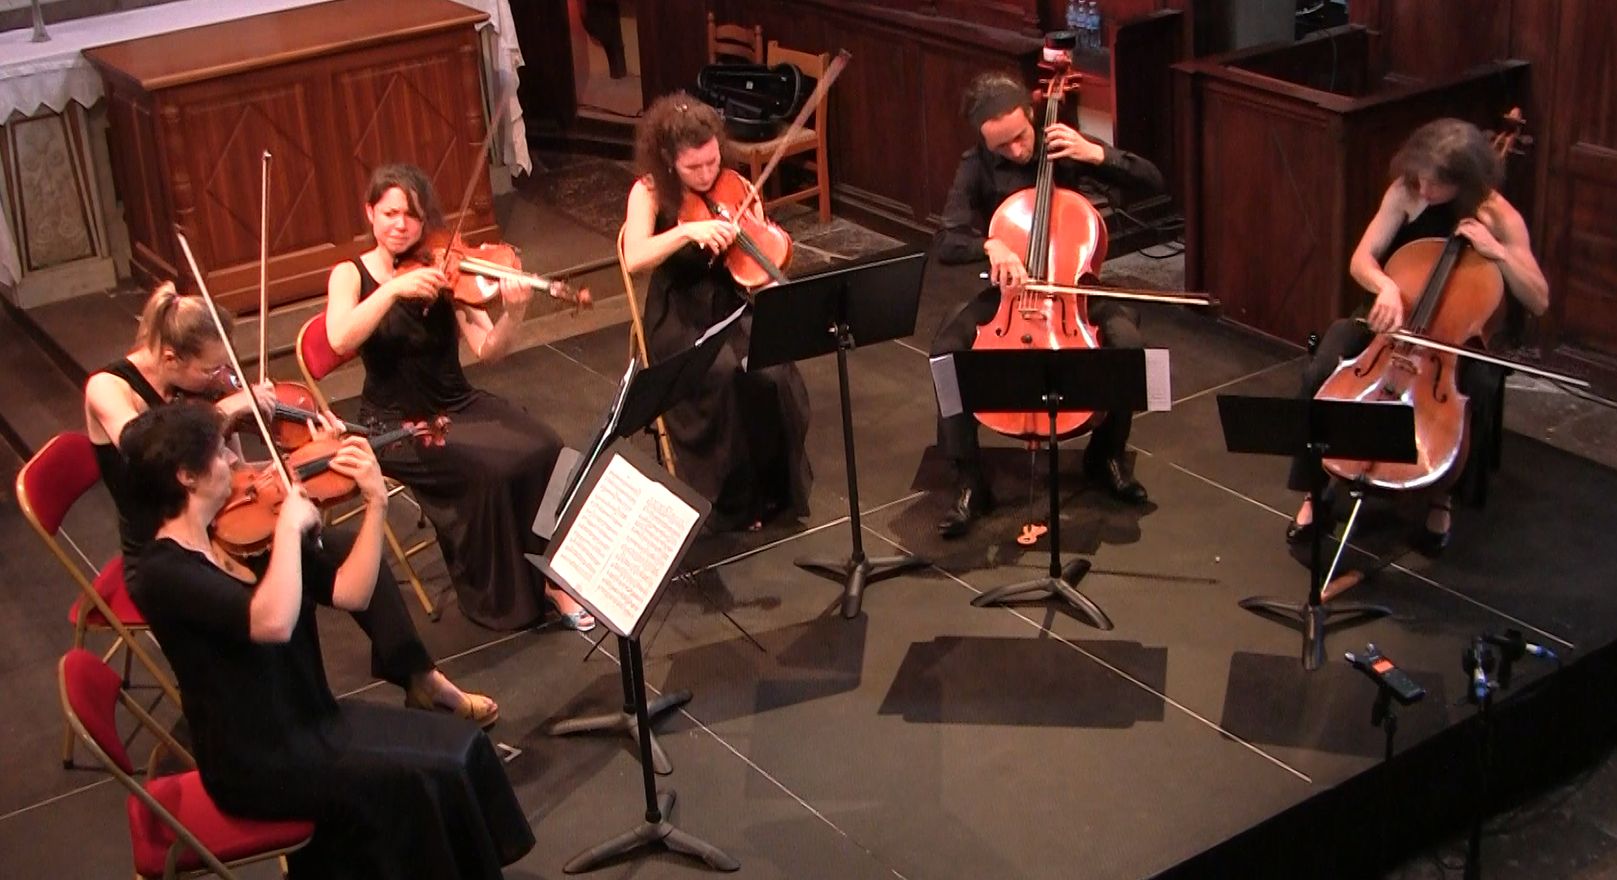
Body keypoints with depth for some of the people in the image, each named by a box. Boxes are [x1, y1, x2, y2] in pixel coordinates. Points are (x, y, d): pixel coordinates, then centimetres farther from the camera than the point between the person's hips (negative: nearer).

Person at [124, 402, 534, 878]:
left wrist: (376, 503, -6)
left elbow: (350, 593, 1)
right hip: (258, 765, -8)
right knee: (426, 785, -18)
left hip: (313, 719, 8)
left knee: (464, 746, -4)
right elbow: (272, 623, -37)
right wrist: (289, 525, -27)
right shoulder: (164, 573, -20)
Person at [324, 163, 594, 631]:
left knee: (545, 449, -21)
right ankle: (506, 593, -7)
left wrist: (514, 313, -27)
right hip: (397, 425, -3)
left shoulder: (441, 271, 2)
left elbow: (487, 350, -8)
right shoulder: (350, 275, -3)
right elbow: (341, 340, -24)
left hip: (459, 406, 3)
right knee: (492, 469, -28)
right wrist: (394, 288, -32)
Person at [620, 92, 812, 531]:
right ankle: (733, 499, -15)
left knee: (774, 373, -28)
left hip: (732, 305, 3)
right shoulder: (650, 193, -7)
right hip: (679, 316, -2)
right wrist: (688, 230, -35)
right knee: (725, 376, -33)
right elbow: (634, 259, -24)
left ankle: (776, 486, -7)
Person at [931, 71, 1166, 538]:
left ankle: (1106, 455, -3)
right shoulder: (977, 166, -7)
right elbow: (947, 244, -14)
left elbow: (1152, 181, -6)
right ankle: (970, 481, -16)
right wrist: (990, 245, -35)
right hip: (1007, 290, 0)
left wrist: (1096, 153, -21)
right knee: (947, 348, -28)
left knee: (1126, 340, -30)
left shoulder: (1064, 147, -6)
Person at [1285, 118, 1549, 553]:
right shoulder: (1405, 193, -8)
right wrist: (1385, 286, -34)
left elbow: (1539, 302, -10)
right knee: (1320, 375, -25)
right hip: (1393, 322, 2)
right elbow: (1361, 260, -11)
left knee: (1476, 391, -33)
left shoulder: (1500, 219, -12)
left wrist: (1499, 254, -25)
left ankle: (1442, 496, -7)